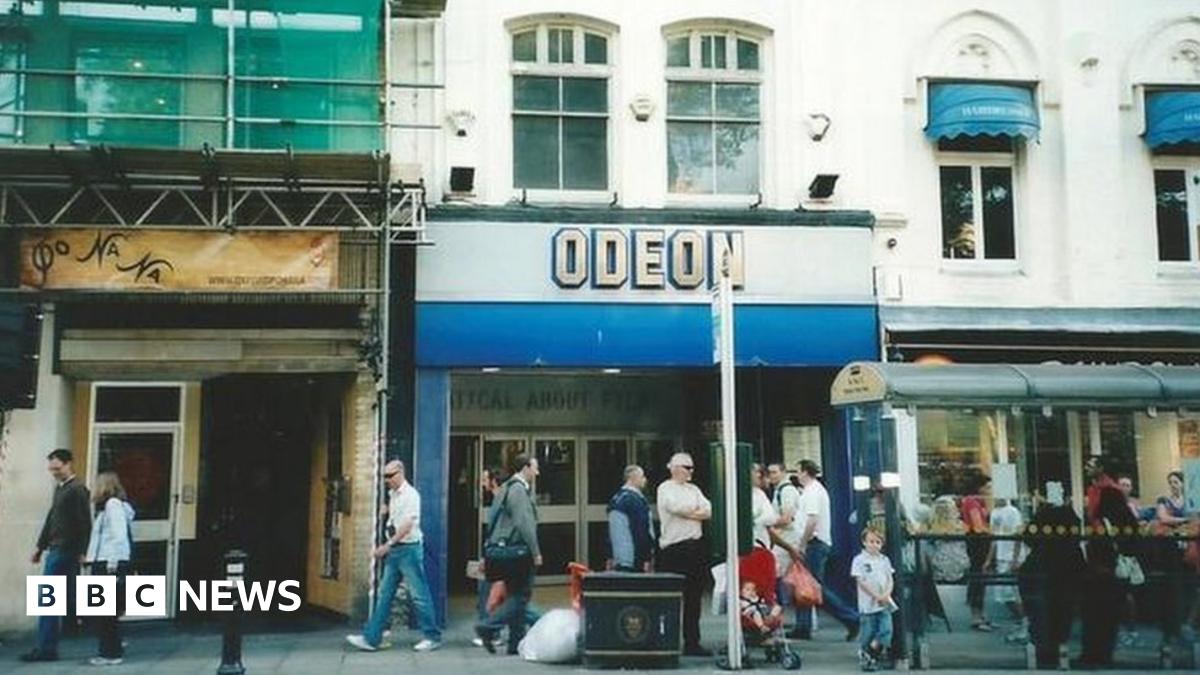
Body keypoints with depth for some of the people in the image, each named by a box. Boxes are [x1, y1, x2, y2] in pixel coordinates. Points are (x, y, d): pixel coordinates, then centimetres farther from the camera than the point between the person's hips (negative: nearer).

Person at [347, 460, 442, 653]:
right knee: (384, 594, 8)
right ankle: (371, 638, 10)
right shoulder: (392, 495, 10)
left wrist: (387, 545, -20)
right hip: (394, 549, 8)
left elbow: (407, 526, -19)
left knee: (419, 594, -1)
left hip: (409, 548, -8)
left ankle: (433, 637, 9)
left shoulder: (410, 495, -13)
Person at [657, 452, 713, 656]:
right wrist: (699, 511, 0)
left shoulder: (693, 489, 18)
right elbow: (678, 508, -16)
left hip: (695, 546, 7)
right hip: (674, 548, -7)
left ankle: (692, 642, 13)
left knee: (694, 597, 8)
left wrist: (689, 512, -9)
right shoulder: (665, 488, -2)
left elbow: (710, 511, 6)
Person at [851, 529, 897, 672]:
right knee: (869, 632, 1)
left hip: (884, 603, 4)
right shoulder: (859, 560, -4)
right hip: (868, 604, -4)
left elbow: (890, 579, 10)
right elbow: (860, 581, -9)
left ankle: (872, 654, 10)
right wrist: (876, 596, -14)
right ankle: (863, 656, 17)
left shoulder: (884, 560, 11)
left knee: (886, 630, -6)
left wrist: (886, 594, -9)